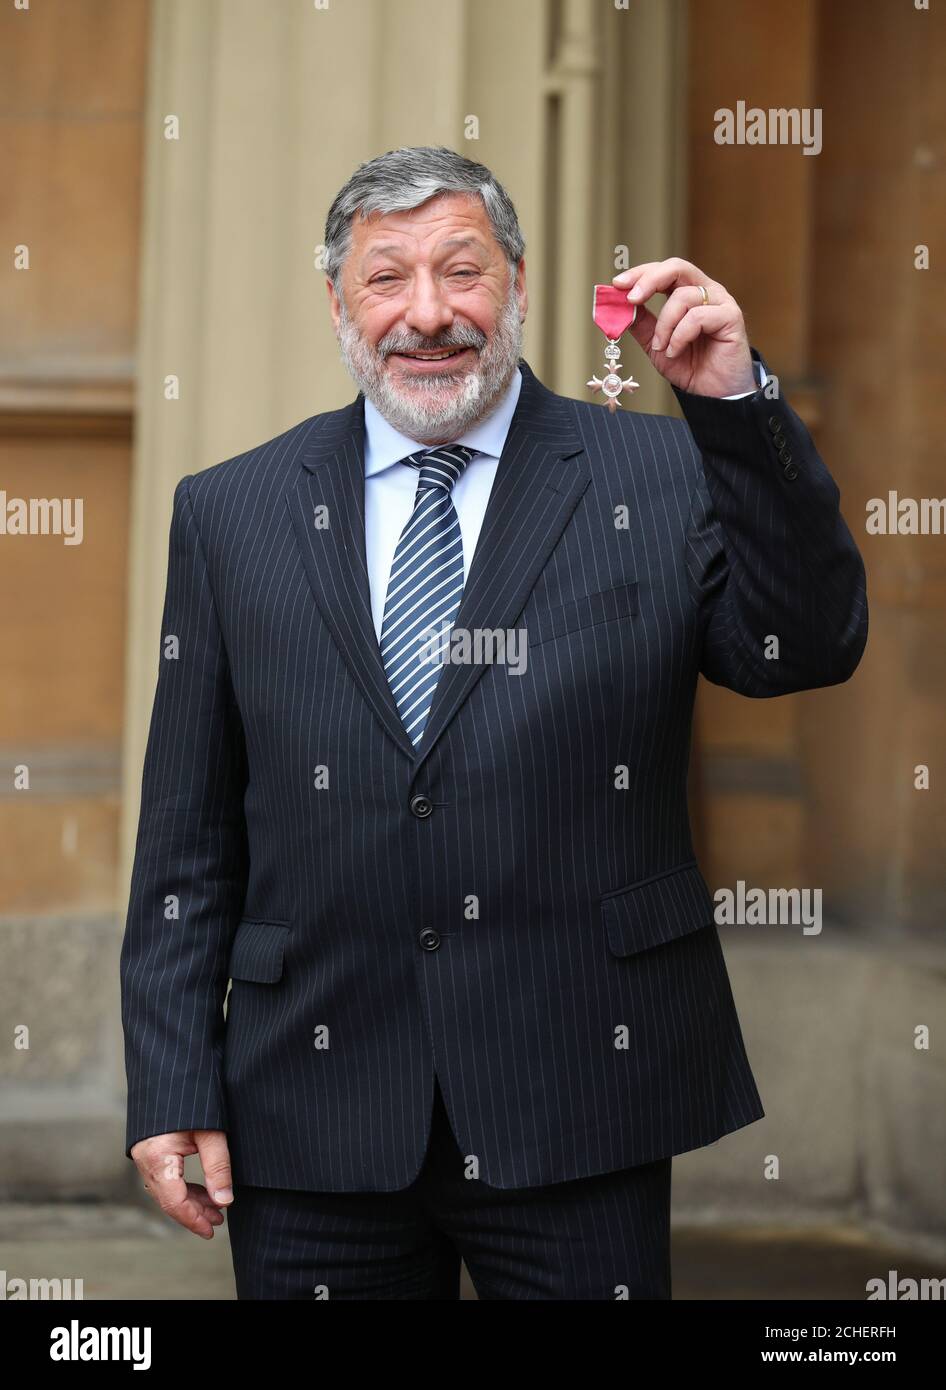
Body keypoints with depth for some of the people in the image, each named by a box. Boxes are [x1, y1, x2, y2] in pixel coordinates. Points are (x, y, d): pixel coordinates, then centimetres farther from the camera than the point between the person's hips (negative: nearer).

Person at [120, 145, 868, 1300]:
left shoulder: (656, 476, 3)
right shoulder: (231, 513, 7)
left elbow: (810, 650, -12)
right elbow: (186, 838, 6)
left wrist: (737, 403, -20)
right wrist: (172, 1088, 2)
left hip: (580, 1110, -1)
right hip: (315, 1110, 2)